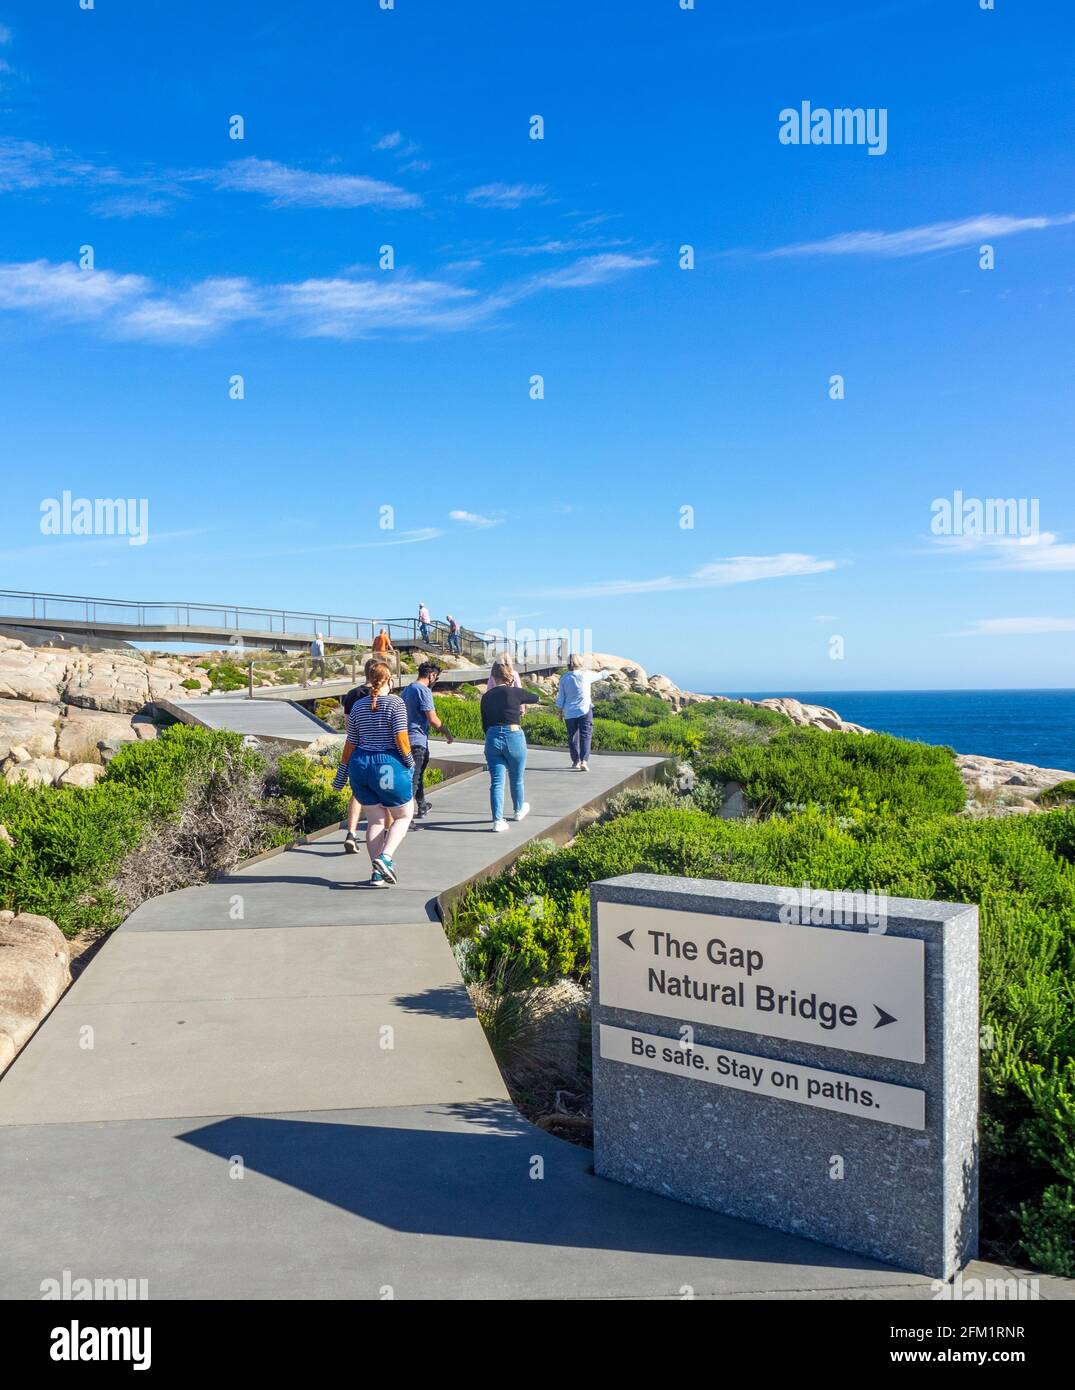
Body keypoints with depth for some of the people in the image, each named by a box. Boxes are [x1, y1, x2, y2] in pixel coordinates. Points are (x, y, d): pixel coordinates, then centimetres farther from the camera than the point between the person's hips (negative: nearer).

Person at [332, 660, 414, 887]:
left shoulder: (358, 705, 6)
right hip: (389, 765, -5)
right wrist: (409, 762, 0)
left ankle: (378, 873, 9)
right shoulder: (395, 703, -9)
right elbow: (401, 739, -16)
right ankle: (385, 857, -10)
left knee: (375, 820, 12)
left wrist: (341, 776, 14)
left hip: (360, 765, 5)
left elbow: (350, 744, 8)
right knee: (403, 815, 11)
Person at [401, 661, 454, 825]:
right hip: (418, 739, -9)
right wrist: (447, 733, -3)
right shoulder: (424, 690, -14)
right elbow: (432, 719, -16)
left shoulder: (407, 689, 14)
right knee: (414, 777, -8)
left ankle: (421, 807, 38)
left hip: (406, 738, 9)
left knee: (417, 774, 23)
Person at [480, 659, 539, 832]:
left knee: (496, 781, 3)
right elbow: (535, 698, 12)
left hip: (492, 738, 3)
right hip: (514, 737, -3)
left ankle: (498, 820, -3)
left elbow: (485, 723, 11)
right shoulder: (514, 692, -5)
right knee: (517, 779, 17)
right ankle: (519, 810, 38)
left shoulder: (486, 697, 6)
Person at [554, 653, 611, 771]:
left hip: (570, 713, 2)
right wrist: (609, 672, 35)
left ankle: (576, 761, 19)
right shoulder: (585, 675, -4)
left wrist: (560, 711, 14)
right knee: (585, 736, -5)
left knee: (573, 737, 12)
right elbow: (600, 675, 15)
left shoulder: (564, 678, 1)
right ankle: (584, 761, -18)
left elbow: (561, 697, 4)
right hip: (584, 710, -2)